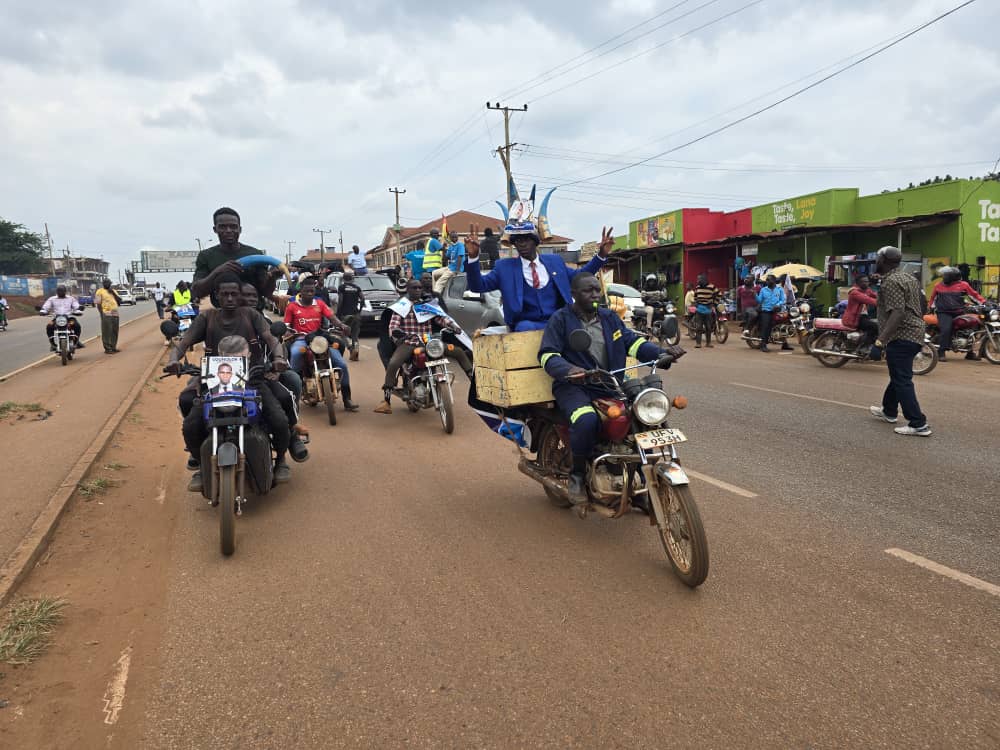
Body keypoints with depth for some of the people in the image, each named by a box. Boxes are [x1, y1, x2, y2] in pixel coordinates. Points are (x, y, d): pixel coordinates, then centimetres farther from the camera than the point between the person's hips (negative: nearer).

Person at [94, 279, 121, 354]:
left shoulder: (113, 291, 20)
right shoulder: (100, 291, 2)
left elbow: (120, 301, 10)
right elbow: (97, 303, -4)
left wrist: (113, 293, -1)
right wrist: (101, 313, -10)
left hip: (115, 314, 6)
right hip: (106, 314, -6)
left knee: (114, 331, 10)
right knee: (107, 332, -7)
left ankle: (113, 347, 19)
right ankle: (107, 348, -5)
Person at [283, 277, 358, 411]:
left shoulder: (320, 303, 15)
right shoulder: (292, 306, 10)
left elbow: (332, 317, 2)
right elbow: (287, 326, 8)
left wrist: (341, 325, -19)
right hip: (301, 339, -2)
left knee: (341, 364, -15)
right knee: (295, 353, -41)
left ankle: (347, 399, -8)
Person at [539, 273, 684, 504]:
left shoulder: (610, 317, 18)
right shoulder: (561, 319, 2)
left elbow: (632, 342, 8)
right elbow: (547, 354, -8)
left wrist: (660, 352, -12)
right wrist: (569, 370, -30)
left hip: (611, 386, 6)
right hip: (575, 387, -5)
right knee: (587, 422, -36)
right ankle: (577, 475, -9)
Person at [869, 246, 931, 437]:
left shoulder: (891, 282, -16)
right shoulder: (908, 278, 16)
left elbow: (898, 312, -25)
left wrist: (882, 337, -28)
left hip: (901, 337, -11)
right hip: (914, 334, 11)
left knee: (902, 381, -8)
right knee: (898, 376, 23)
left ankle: (918, 424, -10)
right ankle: (889, 411, 37)